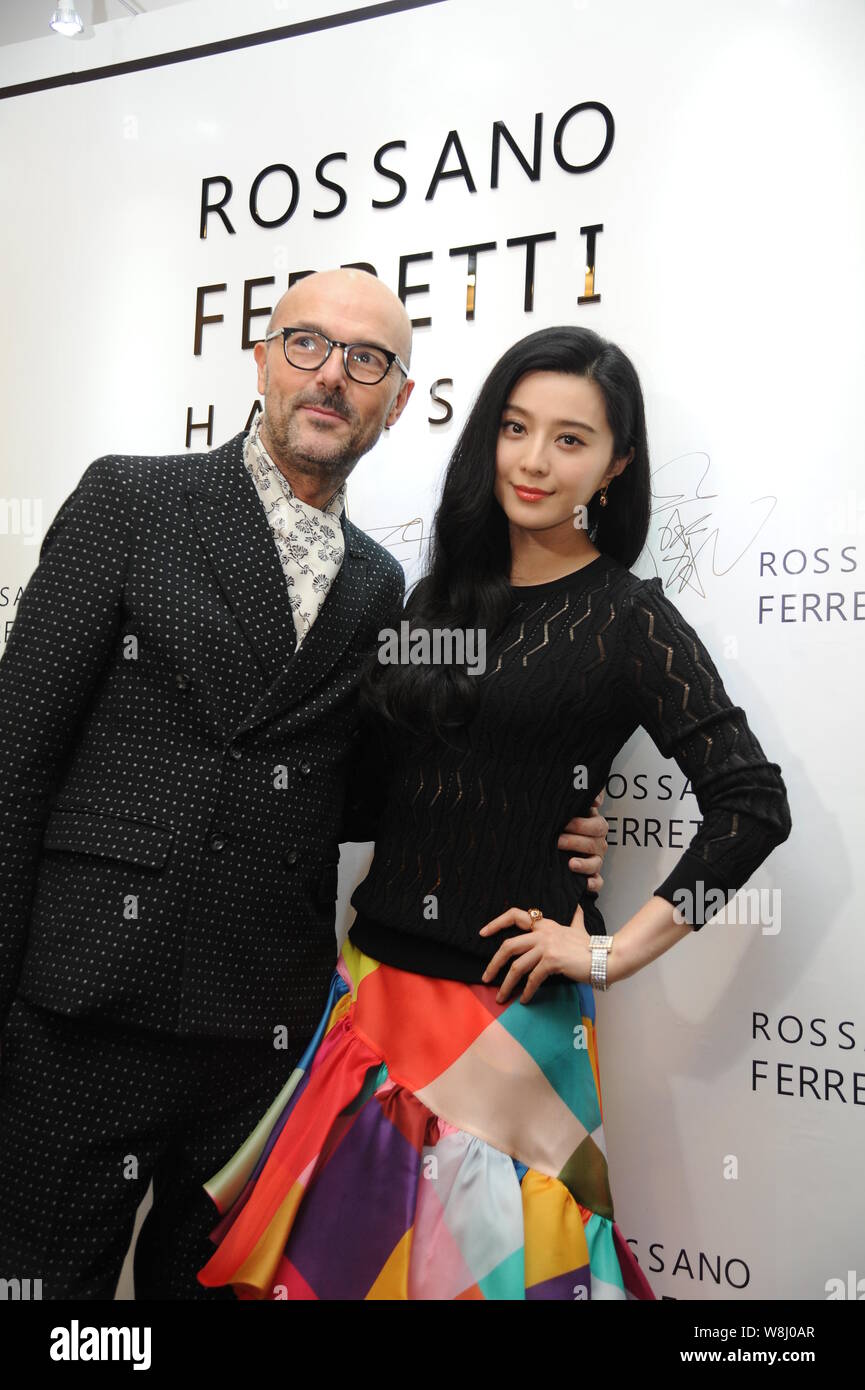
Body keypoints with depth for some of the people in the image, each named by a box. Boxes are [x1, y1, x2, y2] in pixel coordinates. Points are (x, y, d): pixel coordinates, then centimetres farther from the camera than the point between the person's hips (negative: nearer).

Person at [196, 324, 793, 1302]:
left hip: (504, 1004, -5)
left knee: (473, 1255, 10)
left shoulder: (629, 619, -8)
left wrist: (614, 953, -15)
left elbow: (754, 803, -15)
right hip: (377, 978, 6)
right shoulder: (443, 591, 9)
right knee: (342, 1241, 17)